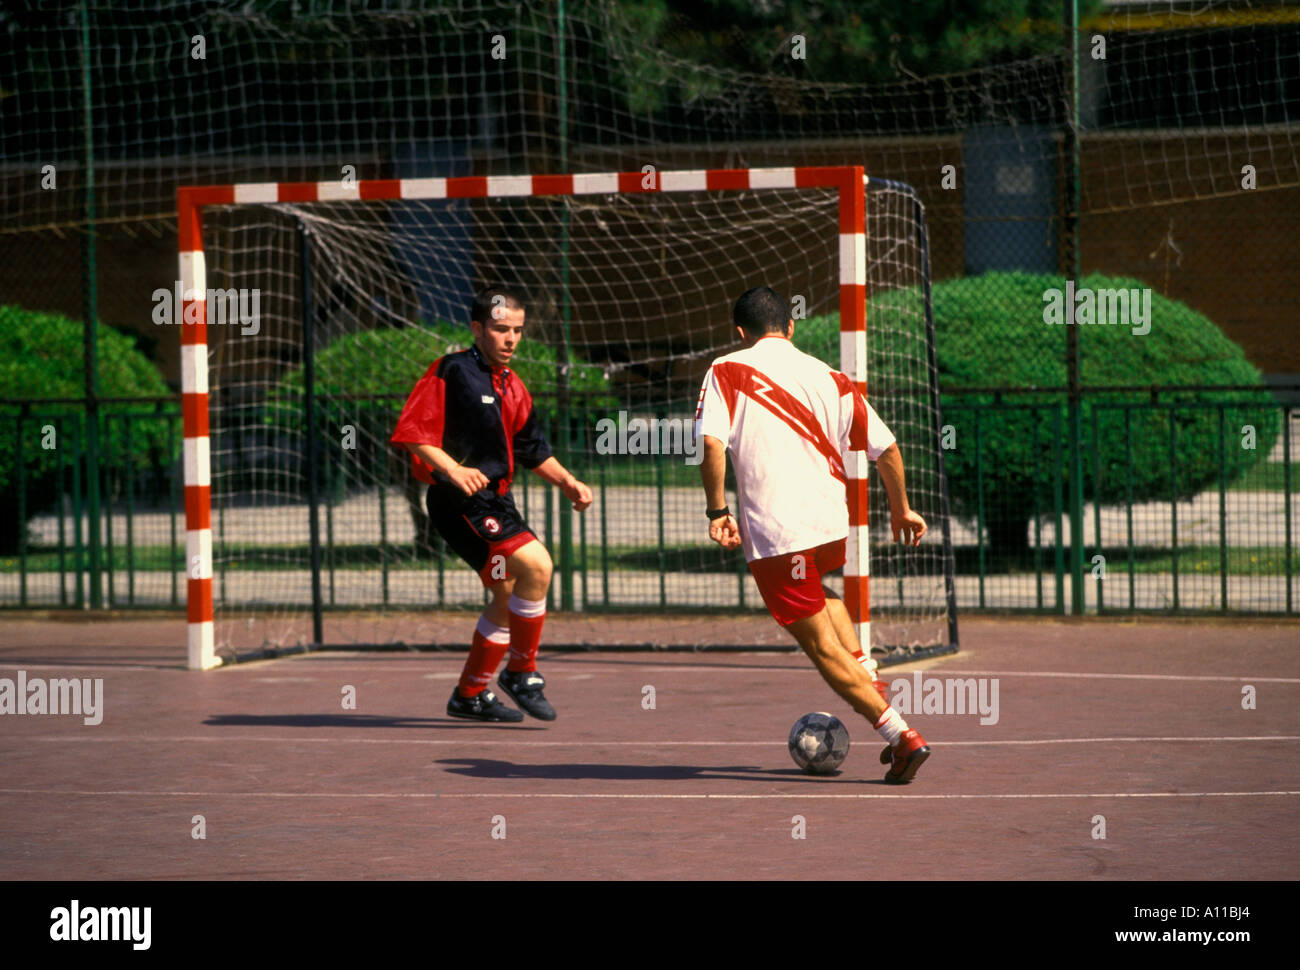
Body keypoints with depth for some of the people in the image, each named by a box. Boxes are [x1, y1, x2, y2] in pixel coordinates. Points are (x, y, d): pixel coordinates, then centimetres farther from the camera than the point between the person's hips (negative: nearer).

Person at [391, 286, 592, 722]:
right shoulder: (452, 371, -9)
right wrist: (453, 469, -27)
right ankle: (521, 672, -9)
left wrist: (566, 482, 12)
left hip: (496, 500, 9)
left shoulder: (511, 386, 16)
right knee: (536, 565, -23)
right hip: (460, 501, -9)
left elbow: (532, 448, 26)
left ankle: (470, 695, 30)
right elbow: (412, 433, -15)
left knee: (509, 597, 16)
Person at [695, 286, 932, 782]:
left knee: (822, 647, 2)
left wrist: (717, 509, -4)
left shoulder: (726, 371, 3)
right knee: (820, 597, 36)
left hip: (773, 533, -5)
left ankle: (900, 734, -7)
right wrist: (902, 509, 25)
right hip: (833, 526, 5)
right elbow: (886, 448, 11)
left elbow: (711, 442, -13)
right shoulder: (829, 378, 12)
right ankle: (868, 682, 19)